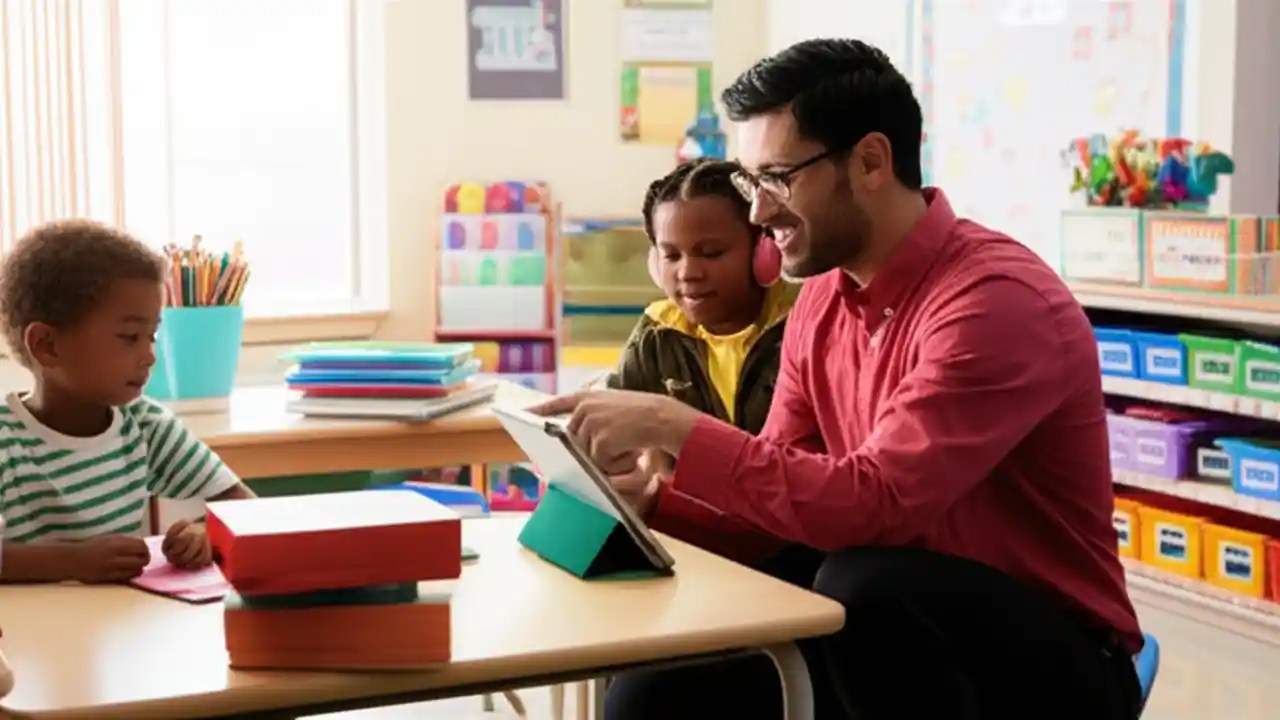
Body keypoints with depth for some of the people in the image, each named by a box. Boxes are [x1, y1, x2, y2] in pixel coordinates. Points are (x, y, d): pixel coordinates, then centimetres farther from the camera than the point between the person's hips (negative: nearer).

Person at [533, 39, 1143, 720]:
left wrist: (672, 426, -29)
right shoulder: (821, 301, 3)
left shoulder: (996, 301, -23)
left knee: (861, 585, -35)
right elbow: (782, 494, 7)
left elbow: (871, 506, -32)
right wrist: (652, 500, -11)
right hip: (906, 632, 7)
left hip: (1053, 659, -6)